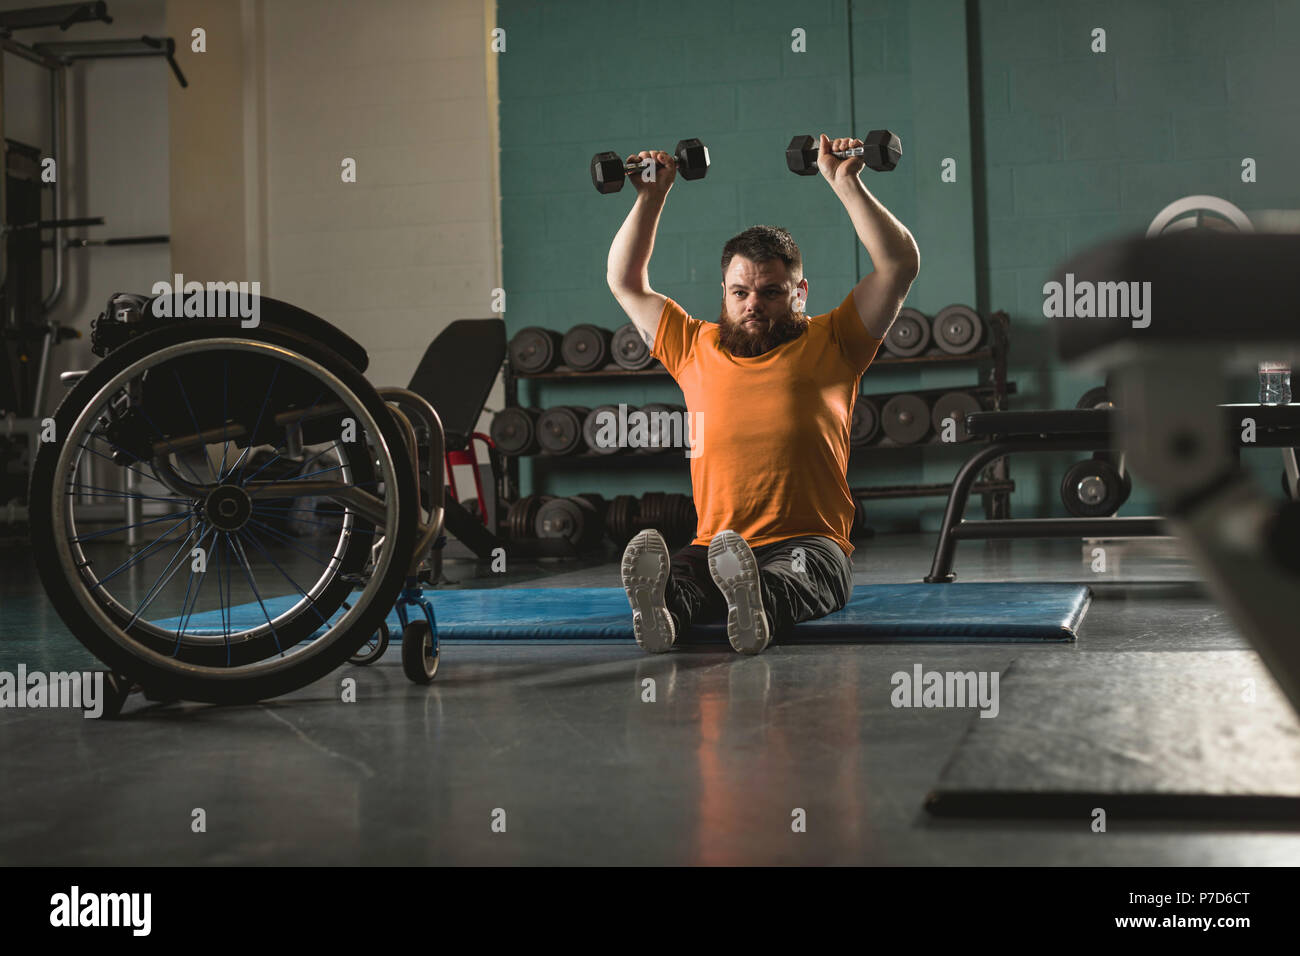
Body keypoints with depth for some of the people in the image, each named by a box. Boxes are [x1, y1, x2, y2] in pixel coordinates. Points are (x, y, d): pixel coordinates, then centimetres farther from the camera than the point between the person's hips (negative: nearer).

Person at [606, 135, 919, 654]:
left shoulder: (829, 344, 14)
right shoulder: (696, 349, 23)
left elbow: (900, 264, 8)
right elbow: (625, 281, 32)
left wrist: (845, 183, 8)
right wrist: (652, 196, 27)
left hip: (810, 544, -2)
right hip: (714, 547, 2)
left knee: (793, 573, -39)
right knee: (672, 574, -33)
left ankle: (757, 604, -67)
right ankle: (659, 608, -62)